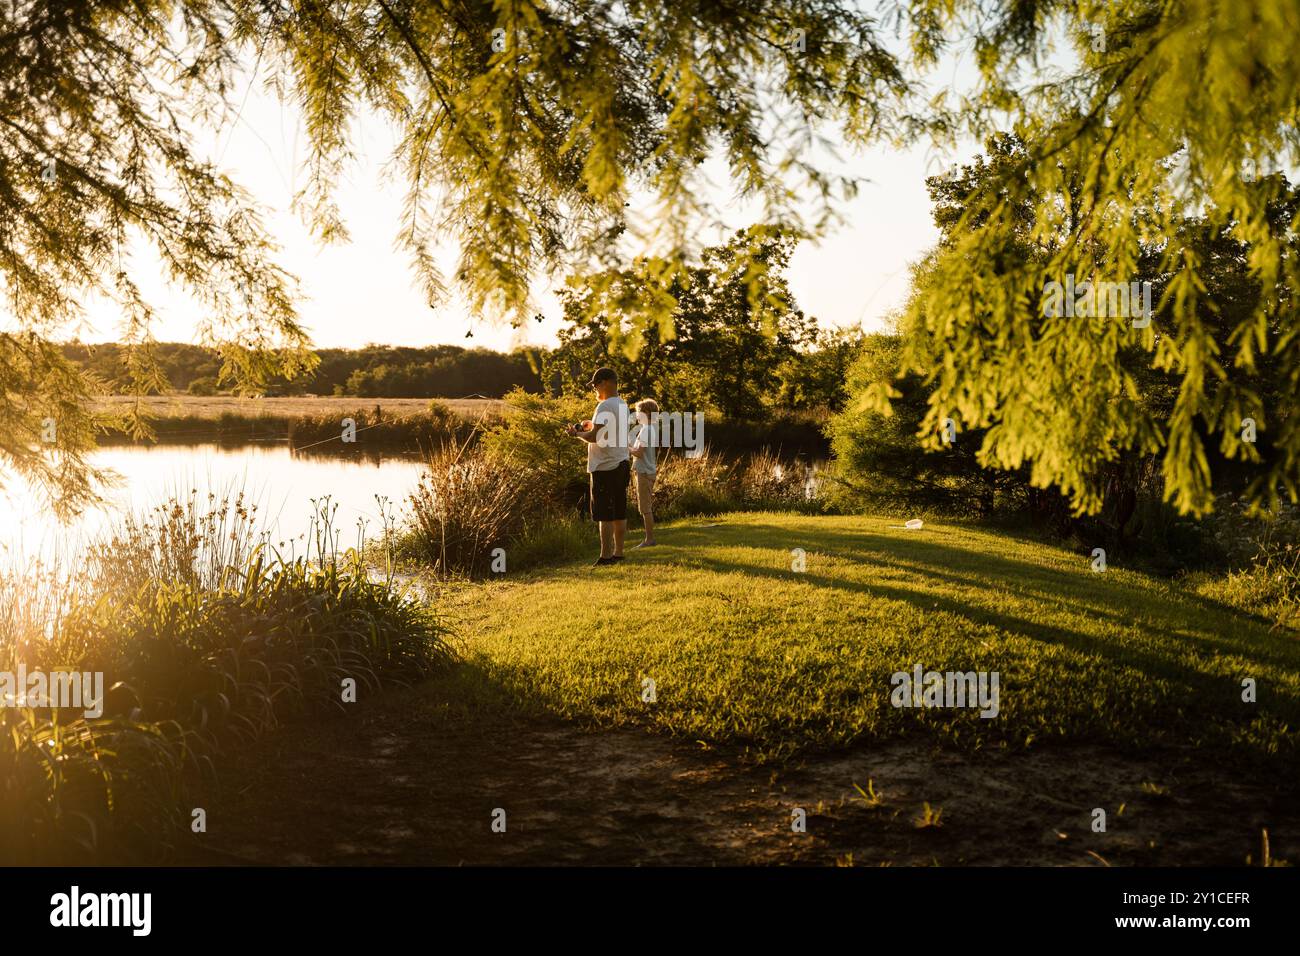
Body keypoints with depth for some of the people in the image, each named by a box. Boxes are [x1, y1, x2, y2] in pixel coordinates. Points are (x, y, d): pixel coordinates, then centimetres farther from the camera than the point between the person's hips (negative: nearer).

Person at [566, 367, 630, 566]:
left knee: (605, 515, -5)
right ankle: (618, 553, 18)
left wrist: (577, 433, -6)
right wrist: (593, 425, 17)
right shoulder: (623, 405, 13)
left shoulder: (605, 407, -17)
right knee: (619, 513, 12)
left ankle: (606, 556, -3)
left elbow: (595, 437, -23)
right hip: (622, 464, 9)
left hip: (605, 467, -9)